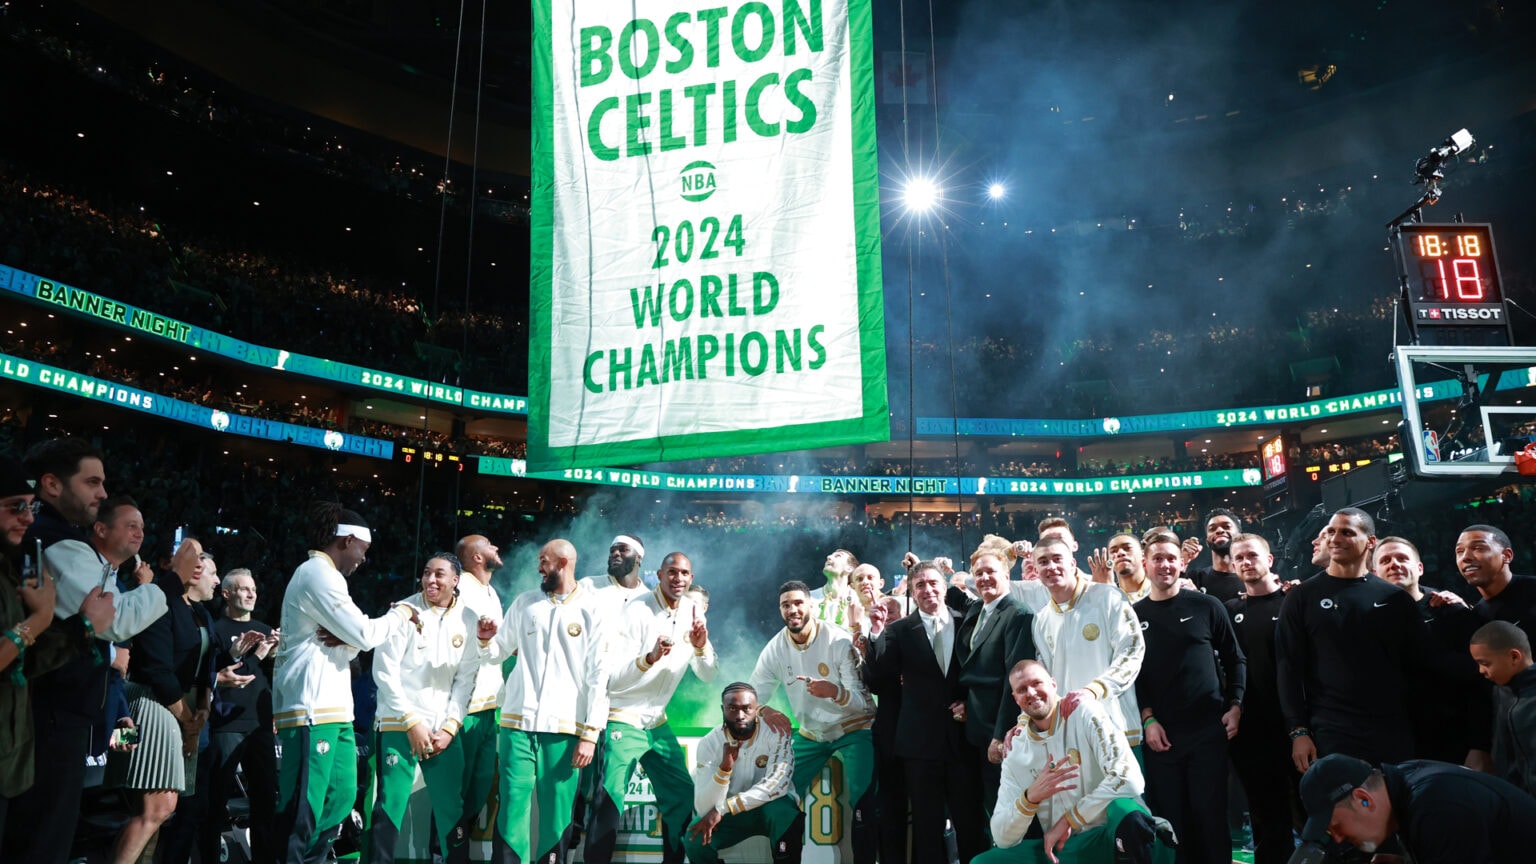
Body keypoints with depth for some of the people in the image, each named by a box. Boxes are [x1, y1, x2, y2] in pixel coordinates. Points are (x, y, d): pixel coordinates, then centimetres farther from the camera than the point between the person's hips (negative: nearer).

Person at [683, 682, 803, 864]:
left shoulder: (775, 732, -18)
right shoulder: (709, 743, -14)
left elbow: (778, 784, -30)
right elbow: (703, 809, -20)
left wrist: (722, 809, -31)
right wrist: (724, 767, -36)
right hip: (731, 815, 2)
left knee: (783, 808, -35)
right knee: (695, 839, -25)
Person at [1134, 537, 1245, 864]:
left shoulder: (1206, 606, 4)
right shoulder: (1134, 615, 6)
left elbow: (1234, 659, 8)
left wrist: (1235, 706, -2)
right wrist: (1147, 718, -4)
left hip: (1208, 728, -1)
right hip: (1159, 734, 1)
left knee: (1212, 815, 3)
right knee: (1170, 819, 6)